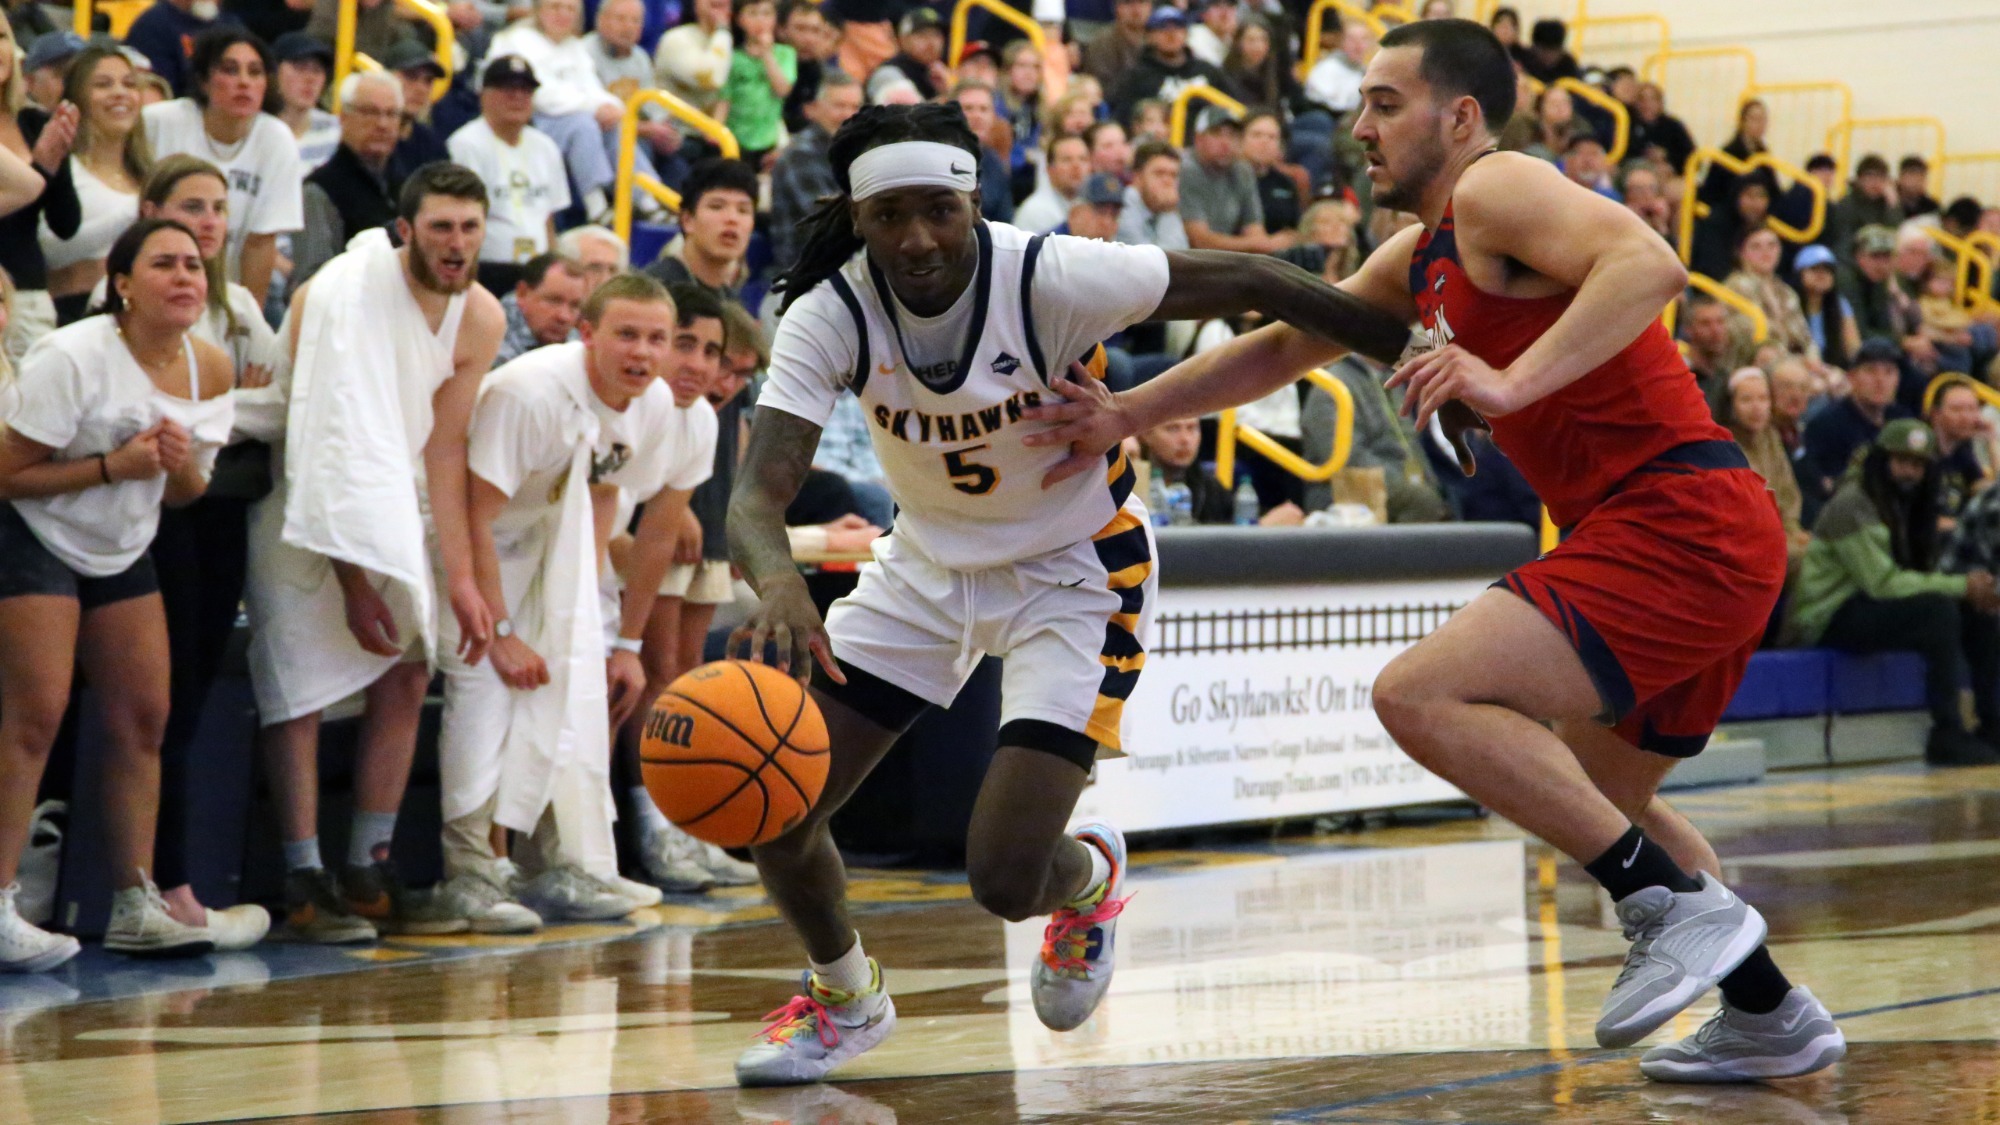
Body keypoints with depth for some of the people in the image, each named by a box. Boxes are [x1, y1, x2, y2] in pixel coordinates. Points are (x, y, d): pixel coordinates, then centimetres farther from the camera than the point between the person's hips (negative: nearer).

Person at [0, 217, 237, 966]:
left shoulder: (209, 370, -1)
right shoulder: (73, 359, -21)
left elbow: (189, 493, 10)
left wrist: (182, 466, -14)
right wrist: (112, 466, -25)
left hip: (121, 551, 7)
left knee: (143, 718, 1)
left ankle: (135, 905, 9)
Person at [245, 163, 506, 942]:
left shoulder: (480, 319, -5)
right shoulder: (344, 293, -26)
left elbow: (443, 450, 1)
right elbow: (326, 443, -28)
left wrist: (461, 579, -3)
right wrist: (350, 579, -31)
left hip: (389, 505, 7)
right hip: (303, 503, -7)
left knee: (408, 672, 3)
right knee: (300, 686, -12)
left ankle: (369, 874, 10)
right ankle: (304, 885, -10)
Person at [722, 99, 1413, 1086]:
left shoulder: (1047, 279, -28)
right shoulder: (831, 316, -20)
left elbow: (1247, 282, -20)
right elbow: (758, 491, -29)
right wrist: (778, 582, -53)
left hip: (1073, 572, -4)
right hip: (928, 563, 4)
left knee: (1006, 877, -15)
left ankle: (1089, 876, 25)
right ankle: (845, 994, 27)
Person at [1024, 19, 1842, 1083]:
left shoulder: (1496, 190, -7)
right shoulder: (1417, 261, 23)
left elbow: (1648, 264, -24)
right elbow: (1281, 345, 31)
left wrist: (1511, 382, -32)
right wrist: (1127, 414, 24)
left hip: (1677, 521, -11)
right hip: (1711, 543, 11)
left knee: (1419, 694, -20)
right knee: (1593, 798, 27)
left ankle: (1677, 905, -20)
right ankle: (1769, 1013, 30)